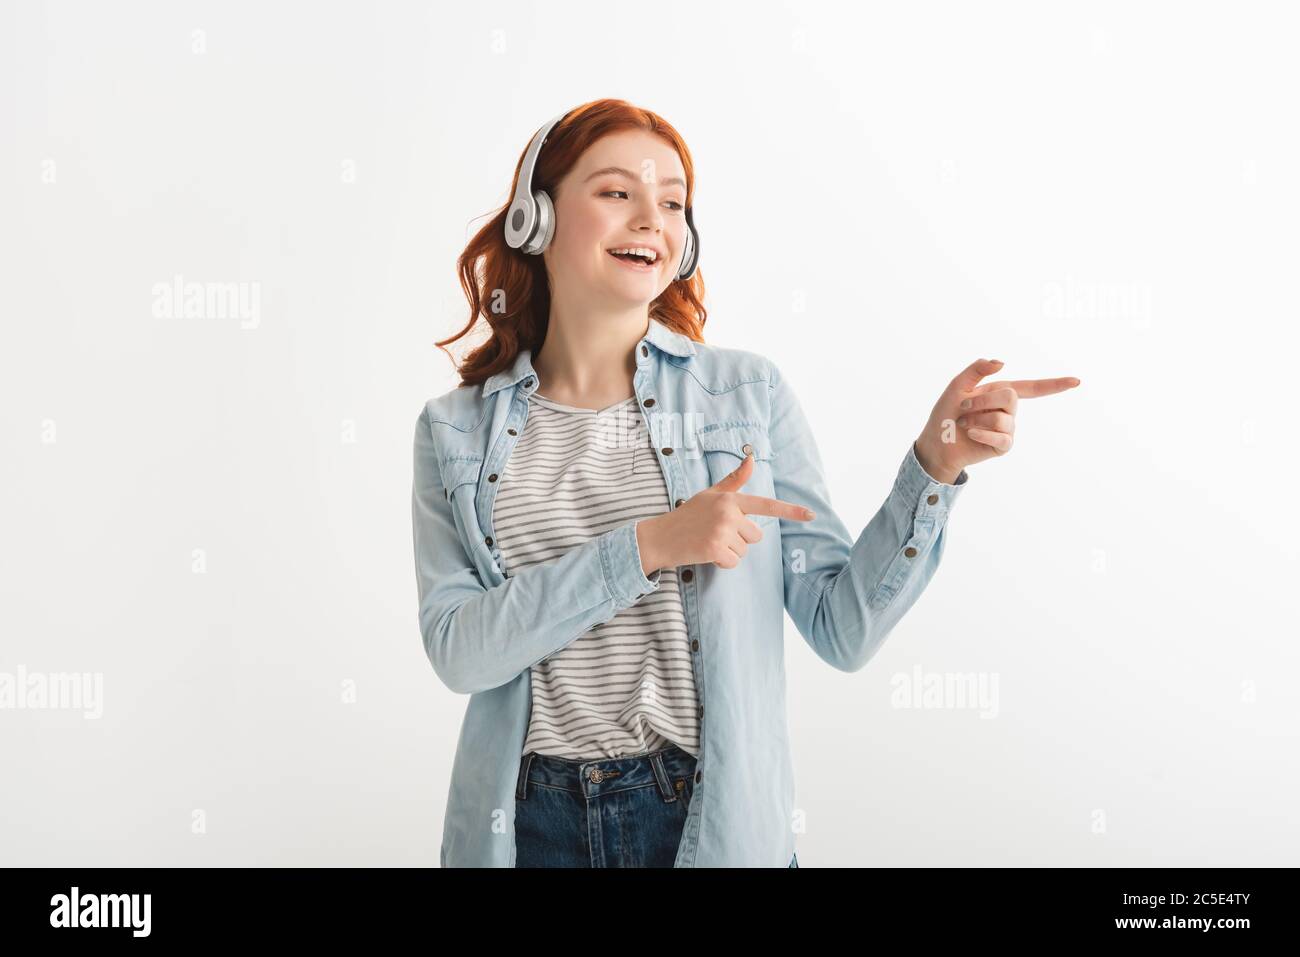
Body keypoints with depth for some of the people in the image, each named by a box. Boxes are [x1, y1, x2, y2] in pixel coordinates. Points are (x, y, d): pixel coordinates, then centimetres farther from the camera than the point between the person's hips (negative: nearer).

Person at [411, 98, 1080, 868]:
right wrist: (647, 548, -20)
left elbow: (843, 629, -4)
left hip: (714, 822, 0)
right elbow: (458, 649, -12)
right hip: (528, 825, 1)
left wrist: (935, 466, -16)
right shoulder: (456, 431, -1)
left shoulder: (750, 393, -4)